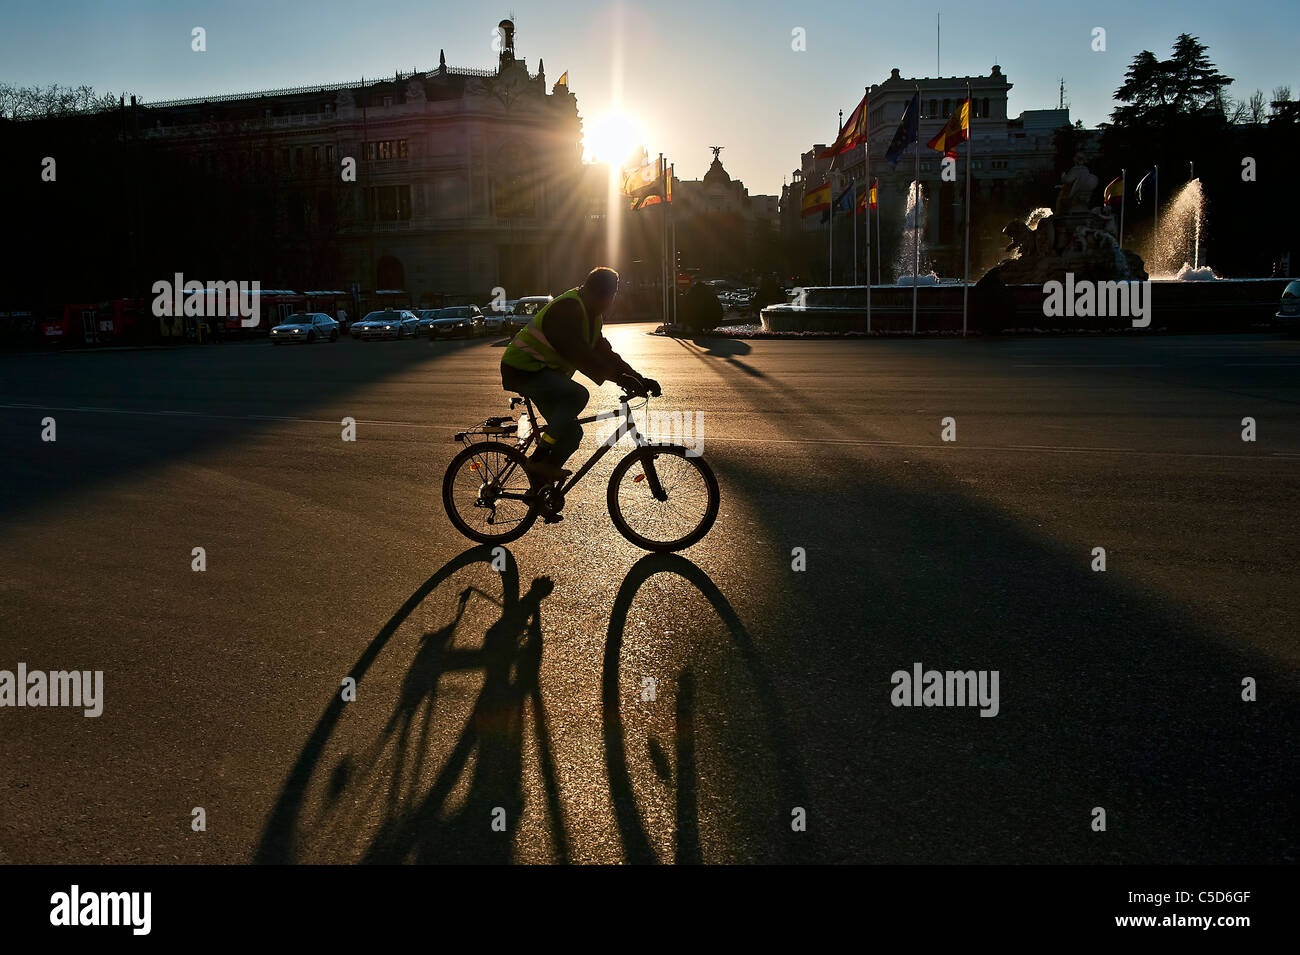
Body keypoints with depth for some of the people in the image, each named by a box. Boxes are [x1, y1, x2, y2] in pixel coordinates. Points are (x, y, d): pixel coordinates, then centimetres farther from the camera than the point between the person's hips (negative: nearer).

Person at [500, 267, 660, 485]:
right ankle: (539, 458, -22)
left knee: (571, 433, 3)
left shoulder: (591, 315, 10)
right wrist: (617, 377, -37)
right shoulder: (567, 309, -22)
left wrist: (640, 379, 0)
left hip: (544, 372, 10)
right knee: (577, 395, -30)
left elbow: (604, 352, 9)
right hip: (522, 370, -10)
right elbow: (578, 354, -32)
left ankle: (539, 484, 12)